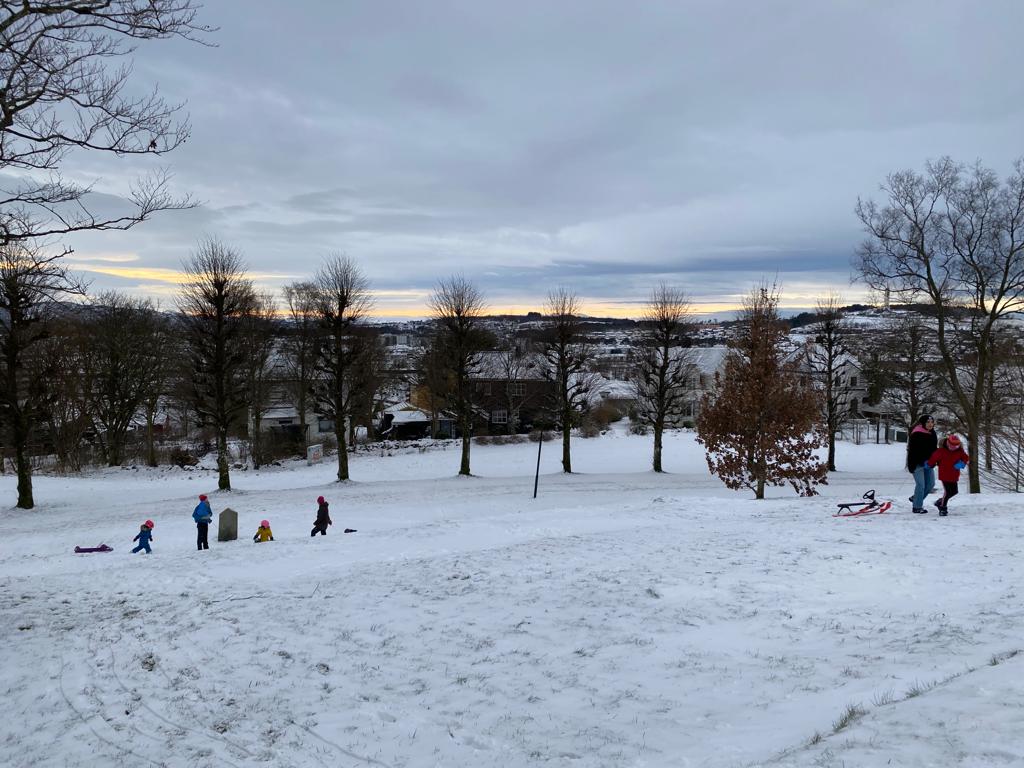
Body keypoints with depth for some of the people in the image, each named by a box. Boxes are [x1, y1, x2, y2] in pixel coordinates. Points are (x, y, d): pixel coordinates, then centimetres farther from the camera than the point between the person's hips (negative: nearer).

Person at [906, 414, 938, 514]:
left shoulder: (932, 433, 10)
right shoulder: (916, 434, -16)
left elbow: (934, 449, 22)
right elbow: (911, 451, -19)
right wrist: (911, 466, -22)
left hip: (928, 463, 8)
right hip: (918, 463, -8)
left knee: (931, 483, 11)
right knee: (920, 484, -7)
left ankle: (916, 498, 30)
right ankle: (917, 507, 2)